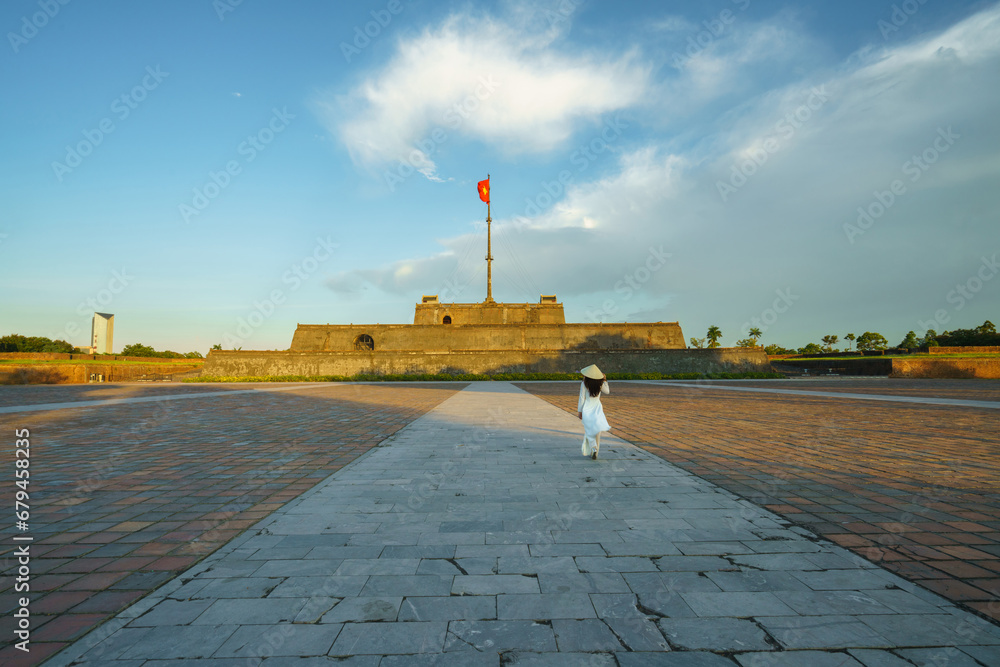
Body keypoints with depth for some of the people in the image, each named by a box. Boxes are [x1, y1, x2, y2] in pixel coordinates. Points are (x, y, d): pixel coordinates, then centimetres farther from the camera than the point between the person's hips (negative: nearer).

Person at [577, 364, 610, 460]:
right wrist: (605, 380, 20)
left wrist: (579, 411, 1)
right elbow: (607, 391, 14)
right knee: (597, 432, 9)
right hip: (597, 410, 2)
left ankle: (593, 448, -15)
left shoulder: (584, 384, -11)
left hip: (587, 410, -2)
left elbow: (582, 399, -8)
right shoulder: (600, 384, -4)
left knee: (589, 431, 6)